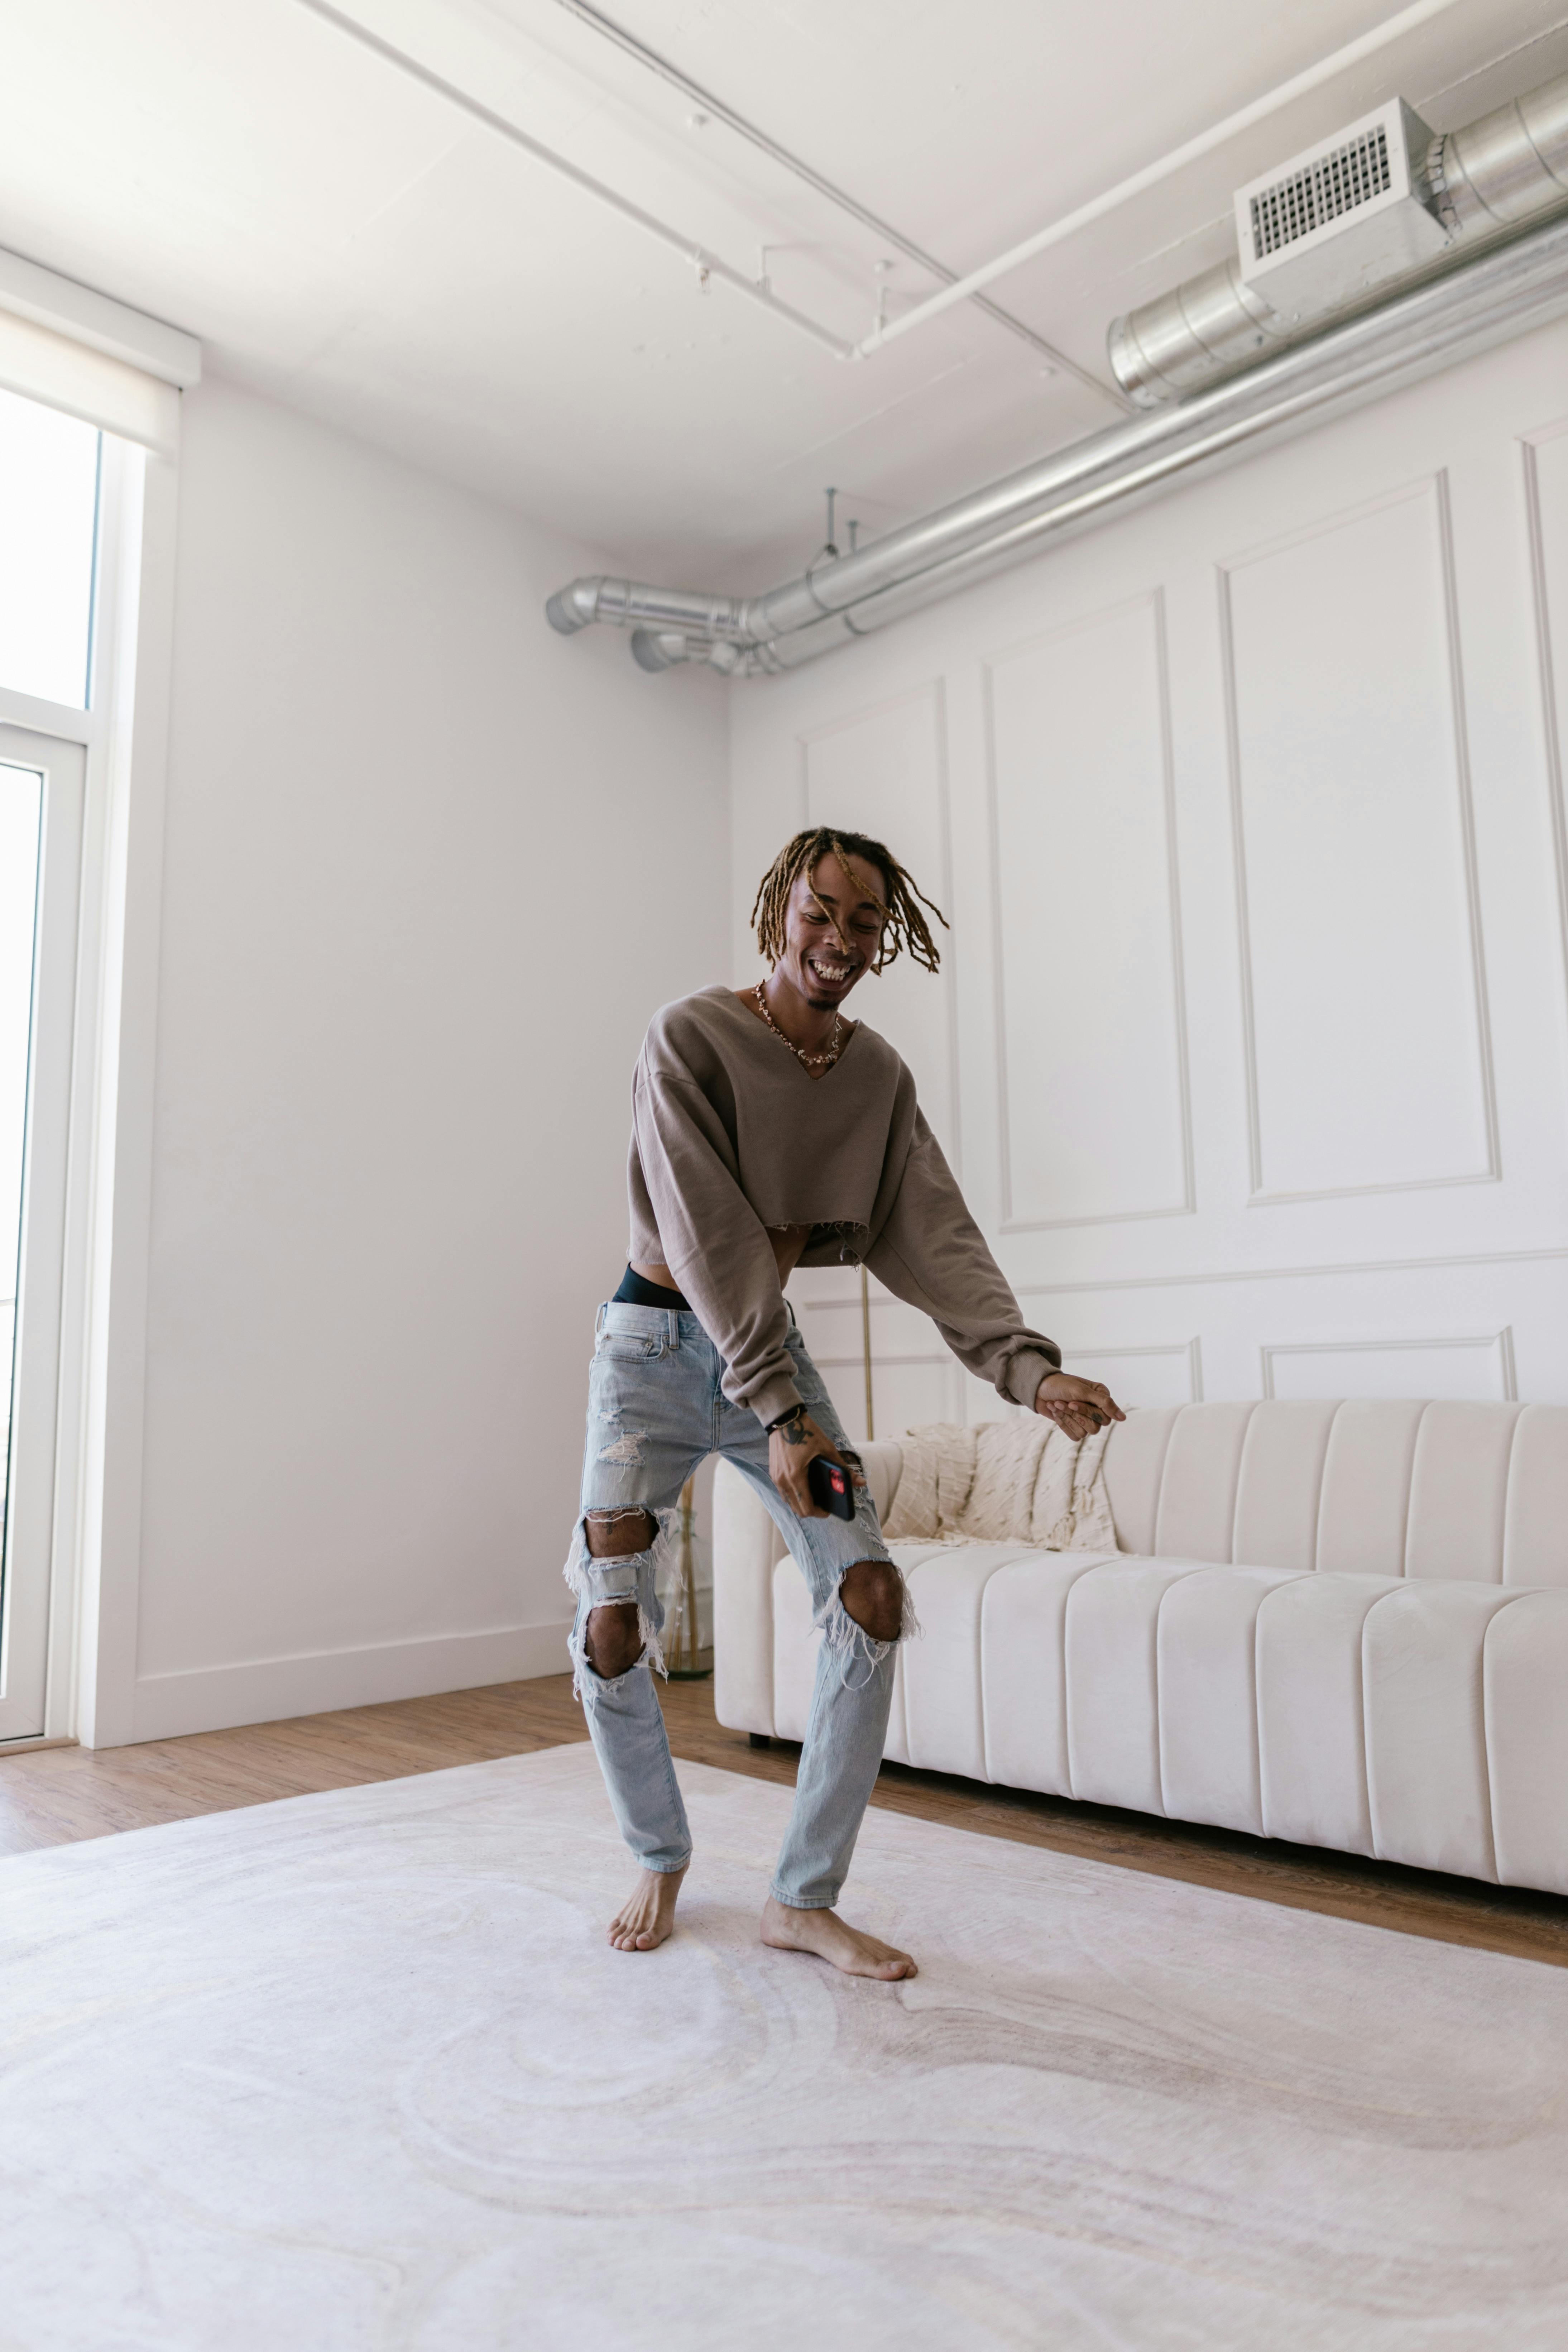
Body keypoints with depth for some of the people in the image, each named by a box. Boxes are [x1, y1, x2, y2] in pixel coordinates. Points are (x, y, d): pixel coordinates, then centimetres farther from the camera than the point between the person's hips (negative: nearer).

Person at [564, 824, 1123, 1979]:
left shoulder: (880, 1076, 0)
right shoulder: (690, 1036, -16)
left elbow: (935, 1236, -10)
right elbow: (709, 1238, -22)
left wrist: (1032, 1367, -25)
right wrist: (778, 1413, -27)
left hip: (775, 1342, 4)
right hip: (659, 1343, -4)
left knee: (872, 1598, -8)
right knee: (614, 1632, -7)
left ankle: (805, 1899, 8)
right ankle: (661, 1859, 24)